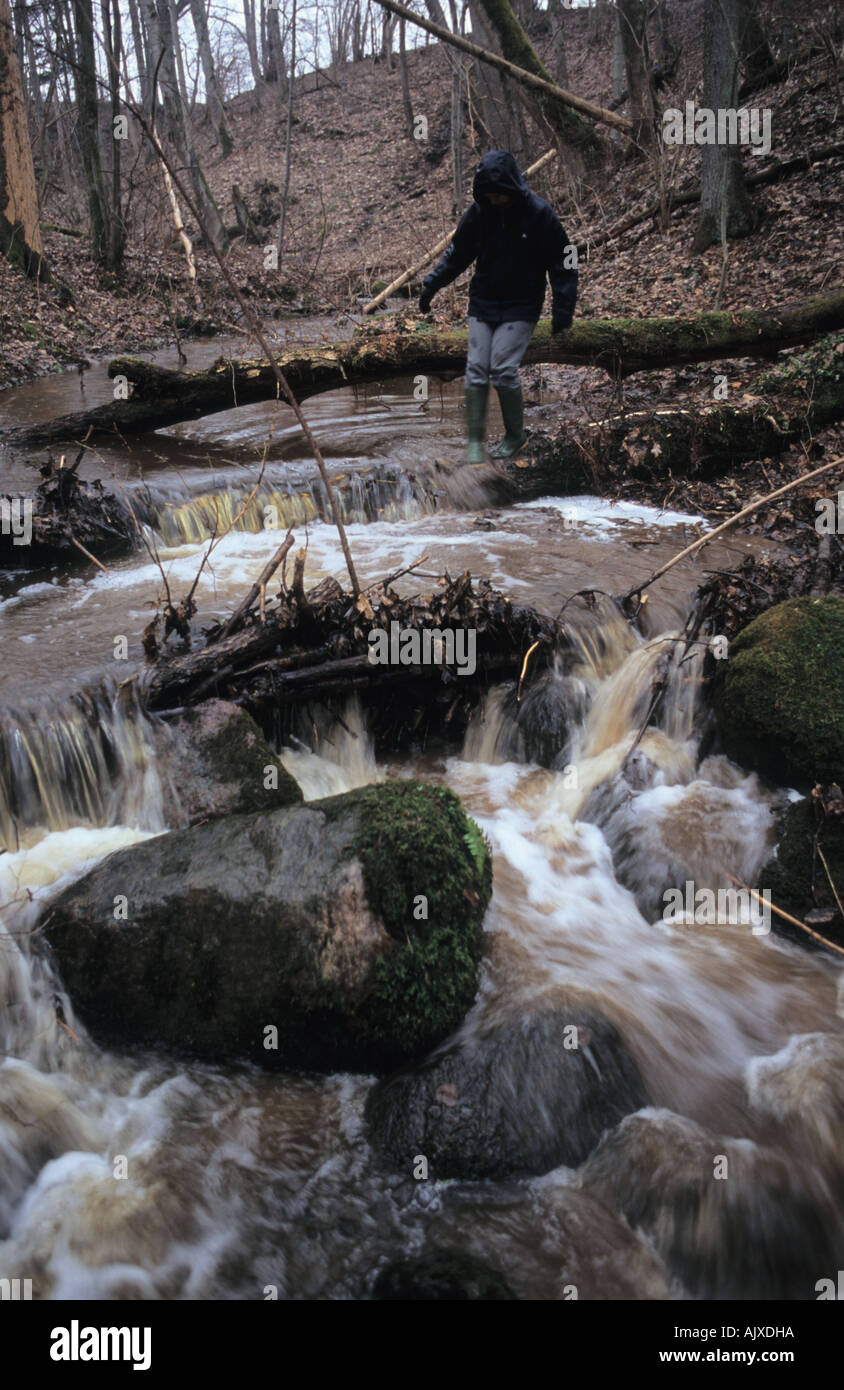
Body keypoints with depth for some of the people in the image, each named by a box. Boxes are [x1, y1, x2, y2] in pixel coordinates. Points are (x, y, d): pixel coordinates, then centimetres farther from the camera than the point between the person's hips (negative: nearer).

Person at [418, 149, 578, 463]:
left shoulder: (539, 214, -11)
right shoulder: (477, 213, -2)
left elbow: (562, 264, -5)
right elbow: (457, 253, 13)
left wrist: (562, 310, -8)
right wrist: (431, 284, 4)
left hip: (520, 308, -4)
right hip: (482, 304, 4)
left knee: (503, 370, -13)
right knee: (476, 370, -4)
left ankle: (515, 434, 9)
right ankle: (475, 440, 5)